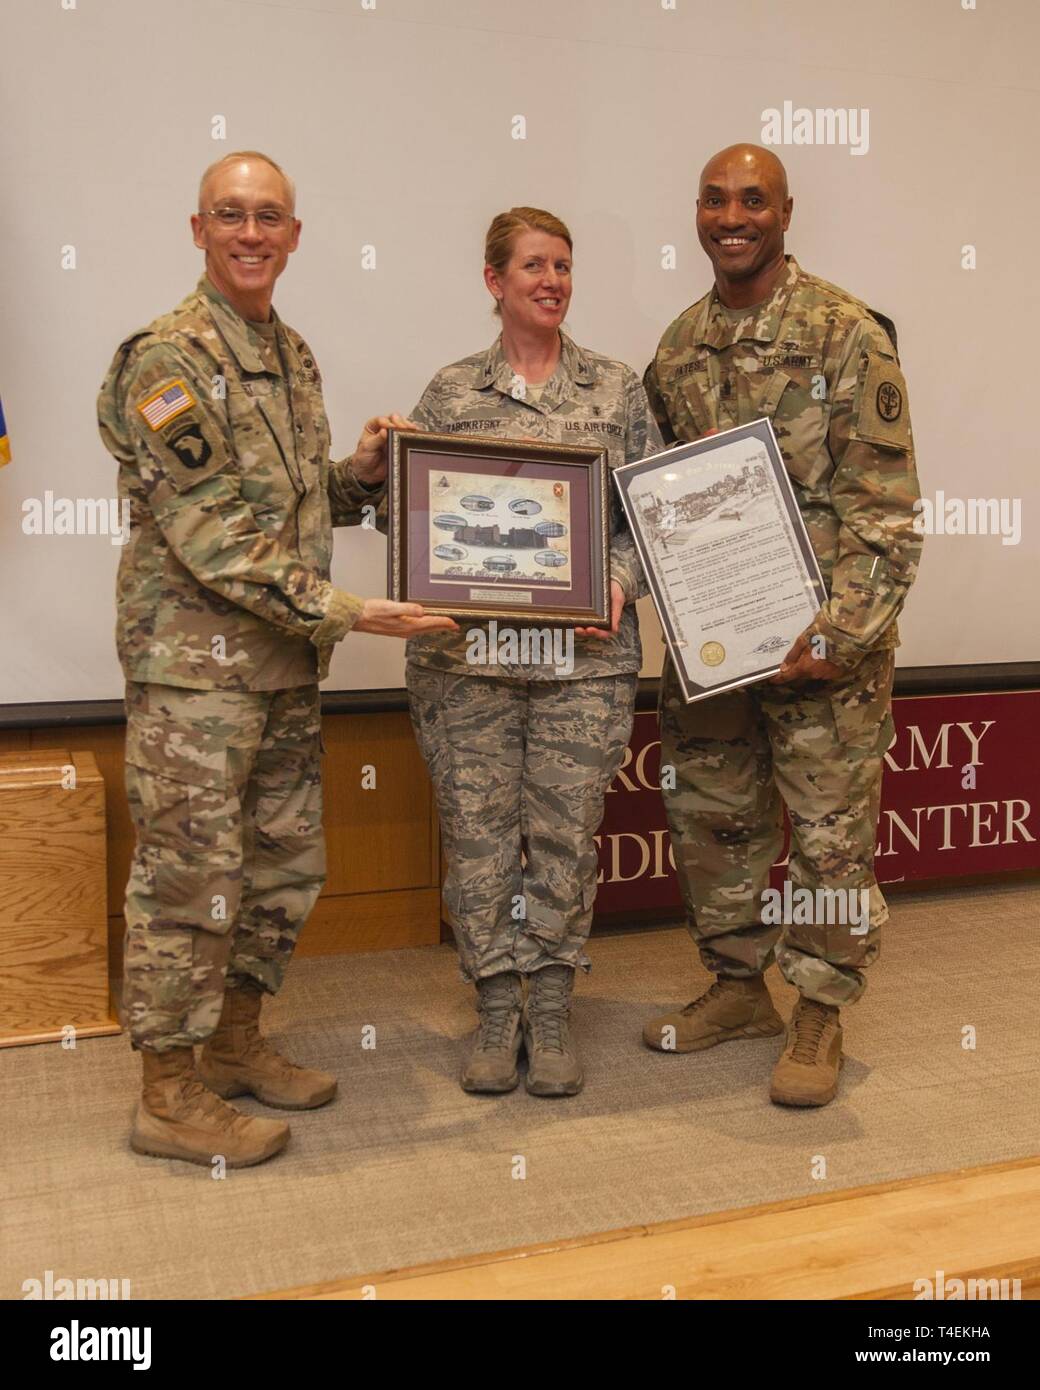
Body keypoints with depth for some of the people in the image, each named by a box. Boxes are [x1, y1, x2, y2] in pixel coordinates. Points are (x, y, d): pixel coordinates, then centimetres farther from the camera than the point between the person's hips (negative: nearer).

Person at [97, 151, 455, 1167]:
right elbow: (208, 530, -19)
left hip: (286, 665, 9)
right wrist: (341, 610, -22)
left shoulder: (291, 355, 15)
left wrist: (364, 469, 2)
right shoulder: (168, 358, -12)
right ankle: (169, 1095, 13)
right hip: (195, 666, -8)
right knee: (188, 876, -1)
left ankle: (235, 1043, 32)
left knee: (285, 865, 15)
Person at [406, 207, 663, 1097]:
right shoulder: (450, 394, 8)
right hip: (466, 652, 0)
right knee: (477, 830, 4)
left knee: (565, 830, 4)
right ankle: (497, 1014, 20)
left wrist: (620, 583, -9)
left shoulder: (616, 390, 9)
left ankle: (551, 1012, 20)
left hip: (584, 654, 0)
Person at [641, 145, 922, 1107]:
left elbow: (886, 505, -11)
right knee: (709, 814, 13)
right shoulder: (679, 347, 10)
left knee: (831, 829, 3)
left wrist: (840, 636, -18)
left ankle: (820, 1020, 19)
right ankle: (738, 987, 31)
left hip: (820, 633, -5)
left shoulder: (849, 334, -7)